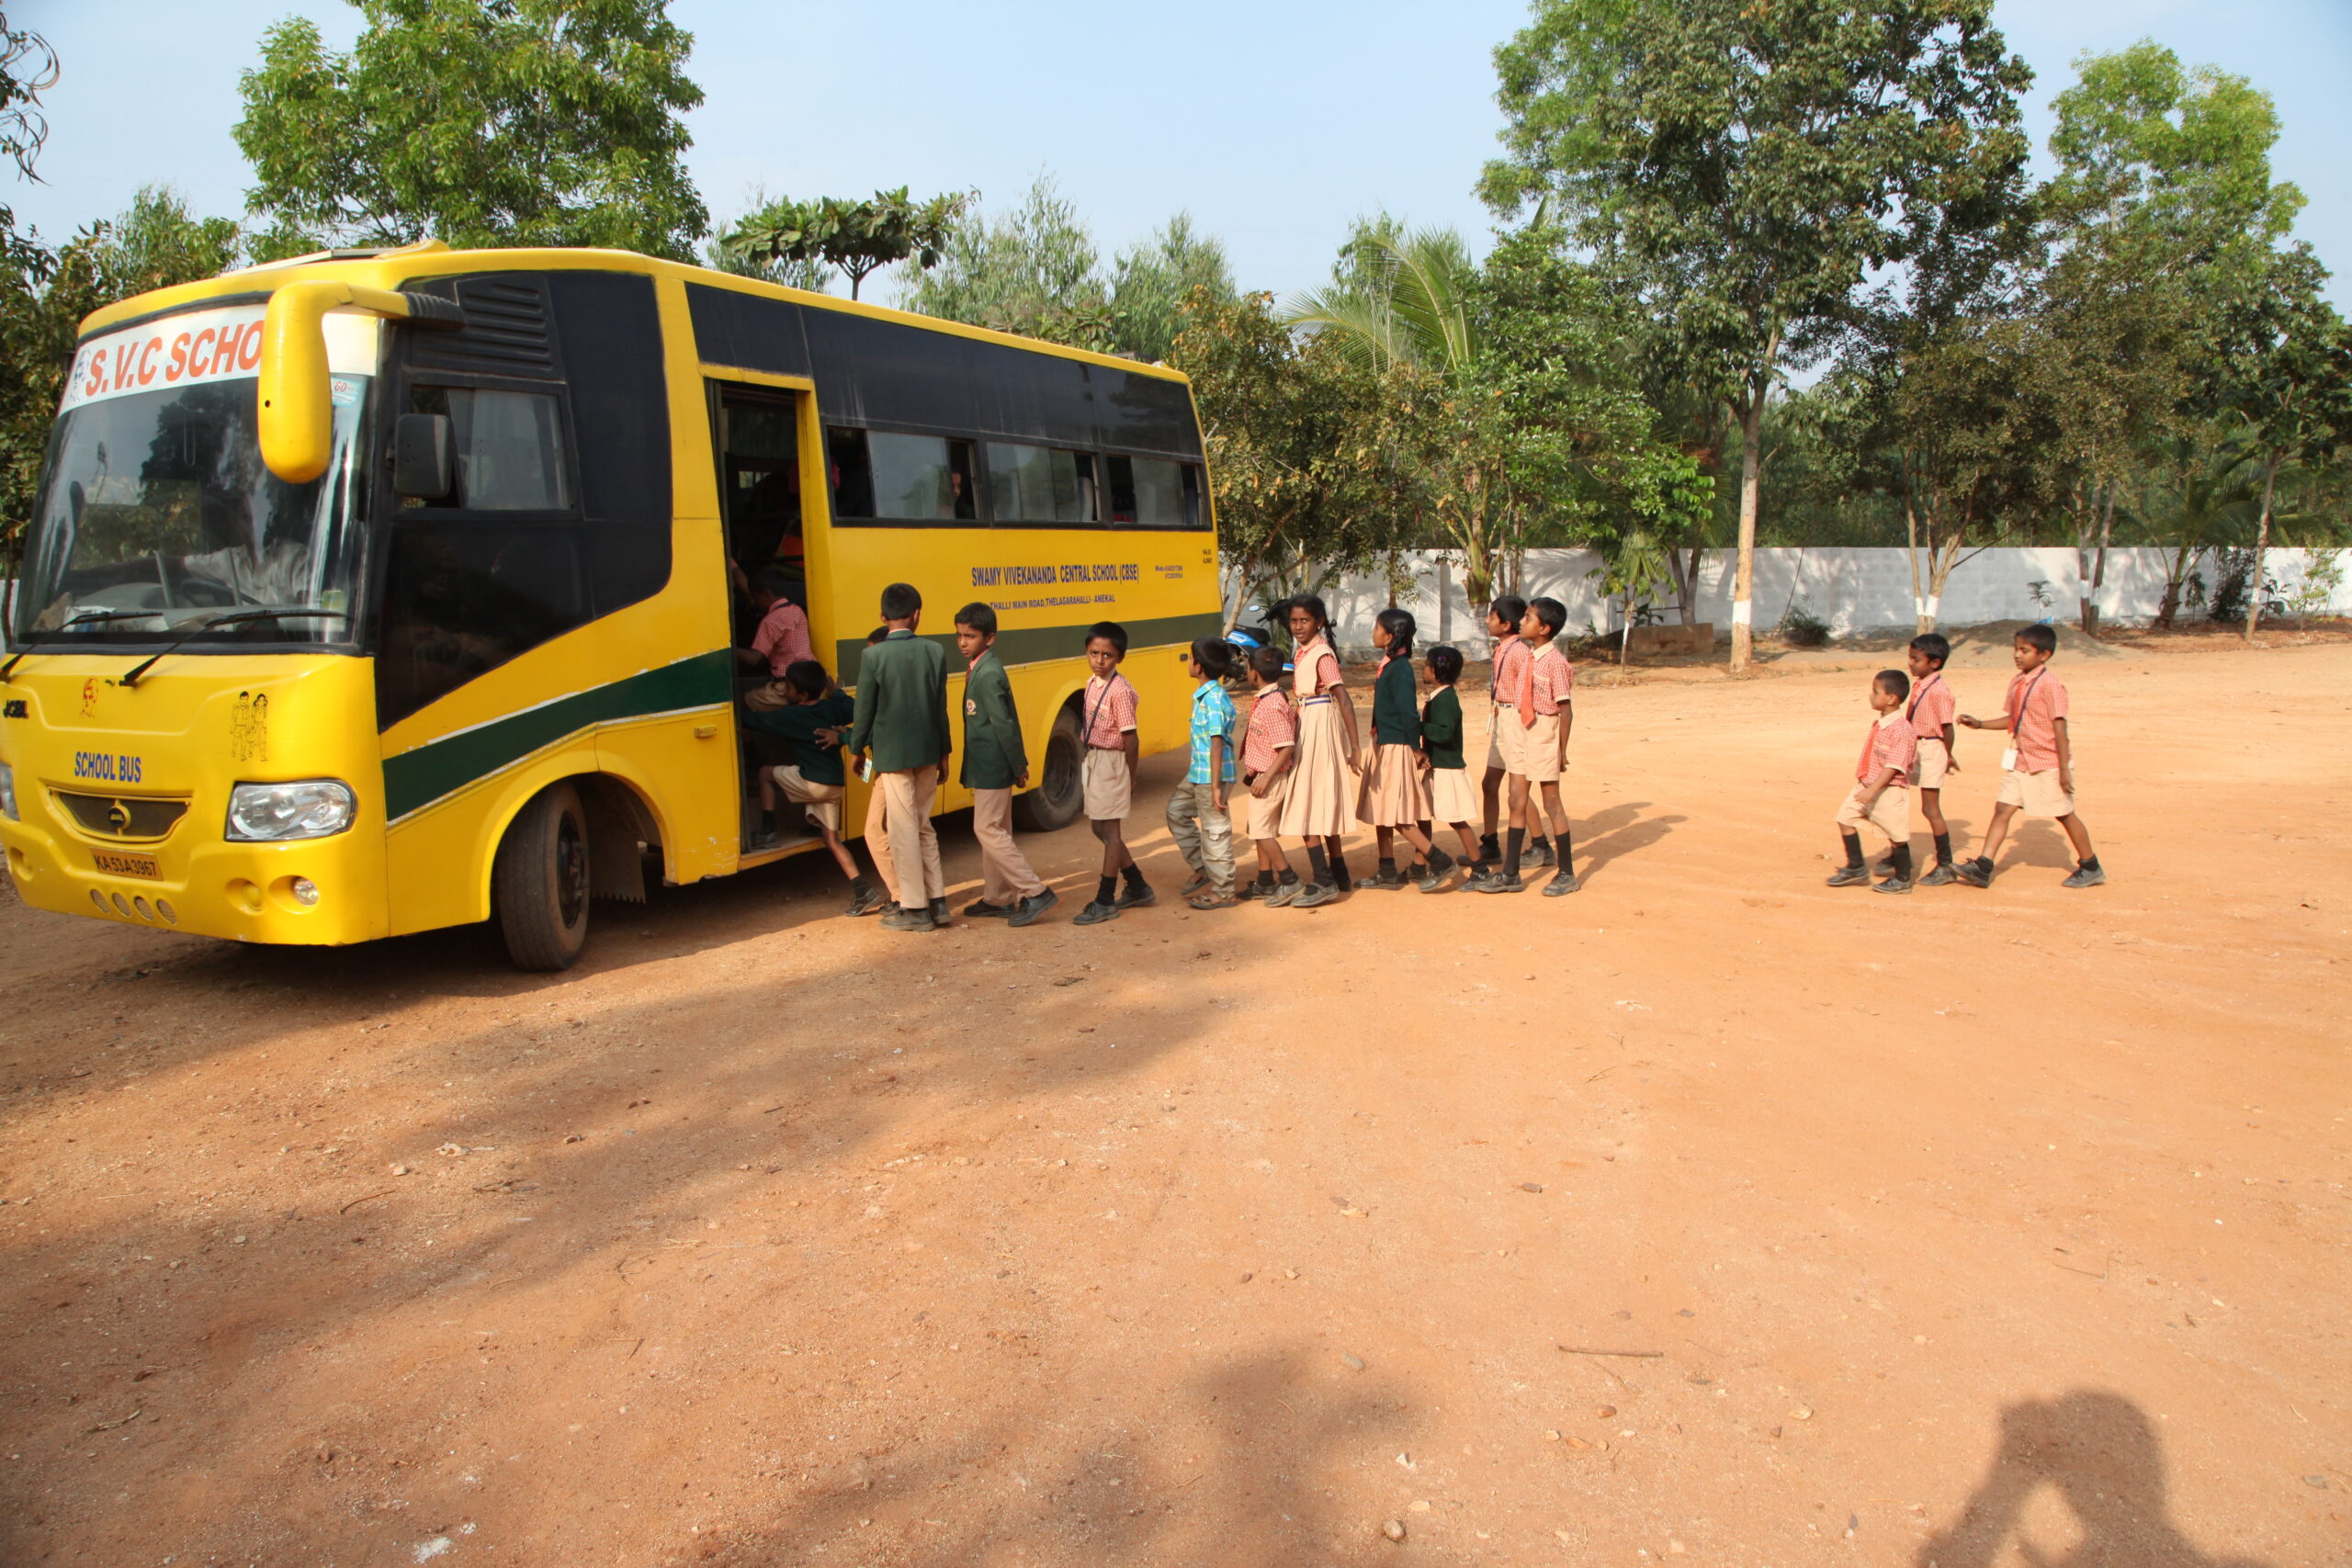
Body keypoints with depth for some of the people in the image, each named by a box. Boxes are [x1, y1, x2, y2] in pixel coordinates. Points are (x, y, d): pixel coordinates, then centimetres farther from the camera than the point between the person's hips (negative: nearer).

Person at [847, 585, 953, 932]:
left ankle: (915, 909, 9)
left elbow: (865, 709, -5)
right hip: (928, 753, 4)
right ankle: (937, 902, 18)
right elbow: (941, 707, 4)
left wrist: (857, 748, 10)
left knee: (905, 830, 3)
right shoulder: (935, 652, -1)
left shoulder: (873, 656, -12)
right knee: (924, 827, 17)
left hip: (892, 754, -4)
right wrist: (944, 753, 13)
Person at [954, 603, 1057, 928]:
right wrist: (1017, 766, 16)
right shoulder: (981, 668, 10)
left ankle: (1035, 892, -6)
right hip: (989, 766, 10)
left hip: (991, 767, -10)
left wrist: (1018, 768, -15)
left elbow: (1004, 725, -20)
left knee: (988, 830, -6)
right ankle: (997, 898, 23)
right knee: (994, 830, 15)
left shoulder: (987, 674, -20)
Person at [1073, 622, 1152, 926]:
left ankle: (1105, 902, 7)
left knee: (1111, 831, 0)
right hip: (1094, 761, 9)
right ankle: (1138, 887, 28)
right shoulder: (1092, 683, 8)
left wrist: (1131, 777, -13)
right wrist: (1087, 761, 13)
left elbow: (1129, 736, -16)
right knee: (1101, 828, 15)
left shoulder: (1120, 690, -18)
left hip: (1112, 763, -9)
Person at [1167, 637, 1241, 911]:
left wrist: (1215, 786, -26)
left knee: (1215, 831, 0)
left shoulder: (1214, 699, -21)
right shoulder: (1204, 694, 8)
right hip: (1198, 774, 10)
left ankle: (1222, 892, 12)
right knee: (1176, 811, 21)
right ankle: (1203, 870, 28)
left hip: (1211, 777, -10)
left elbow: (1217, 744, -24)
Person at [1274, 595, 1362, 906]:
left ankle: (1324, 881, -8)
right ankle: (1338, 875, 24)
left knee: (1307, 805, -10)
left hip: (1320, 728, -9)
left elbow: (1345, 702, -21)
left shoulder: (1322, 655, -16)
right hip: (1306, 728, 9)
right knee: (1322, 805, 15)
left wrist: (1354, 747, -25)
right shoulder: (1301, 651, 10)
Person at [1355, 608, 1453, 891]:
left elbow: (1408, 712, -19)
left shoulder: (1399, 667, -17)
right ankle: (1387, 872, 19)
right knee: (1380, 812, 12)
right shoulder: (1388, 665, 11)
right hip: (1384, 747, 10)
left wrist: (1416, 749, -15)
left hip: (1397, 749, -10)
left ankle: (1439, 860, 0)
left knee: (1397, 816, -8)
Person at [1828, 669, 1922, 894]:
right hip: (1866, 786, 9)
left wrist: (1871, 790, -30)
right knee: (1845, 817, 5)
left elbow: (1893, 766, -25)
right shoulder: (1878, 724, 7)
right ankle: (1856, 867, 16)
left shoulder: (1901, 729, -21)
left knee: (1897, 835, 4)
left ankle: (1902, 879, 18)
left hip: (1889, 791, -9)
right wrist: (1859, 786, 20)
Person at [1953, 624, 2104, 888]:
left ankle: (2091, 867, 22)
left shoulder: (2049, 685, -17)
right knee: (2003, 808, -1)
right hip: (2022, 761, 7)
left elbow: (2059, 726, -18)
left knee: (2064, 814, 5)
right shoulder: (2016, 681, 7)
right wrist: (1979, 724, 9)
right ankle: (1982, 867, -3)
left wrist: (2064, 768, -19)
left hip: (2048, 763, -7)